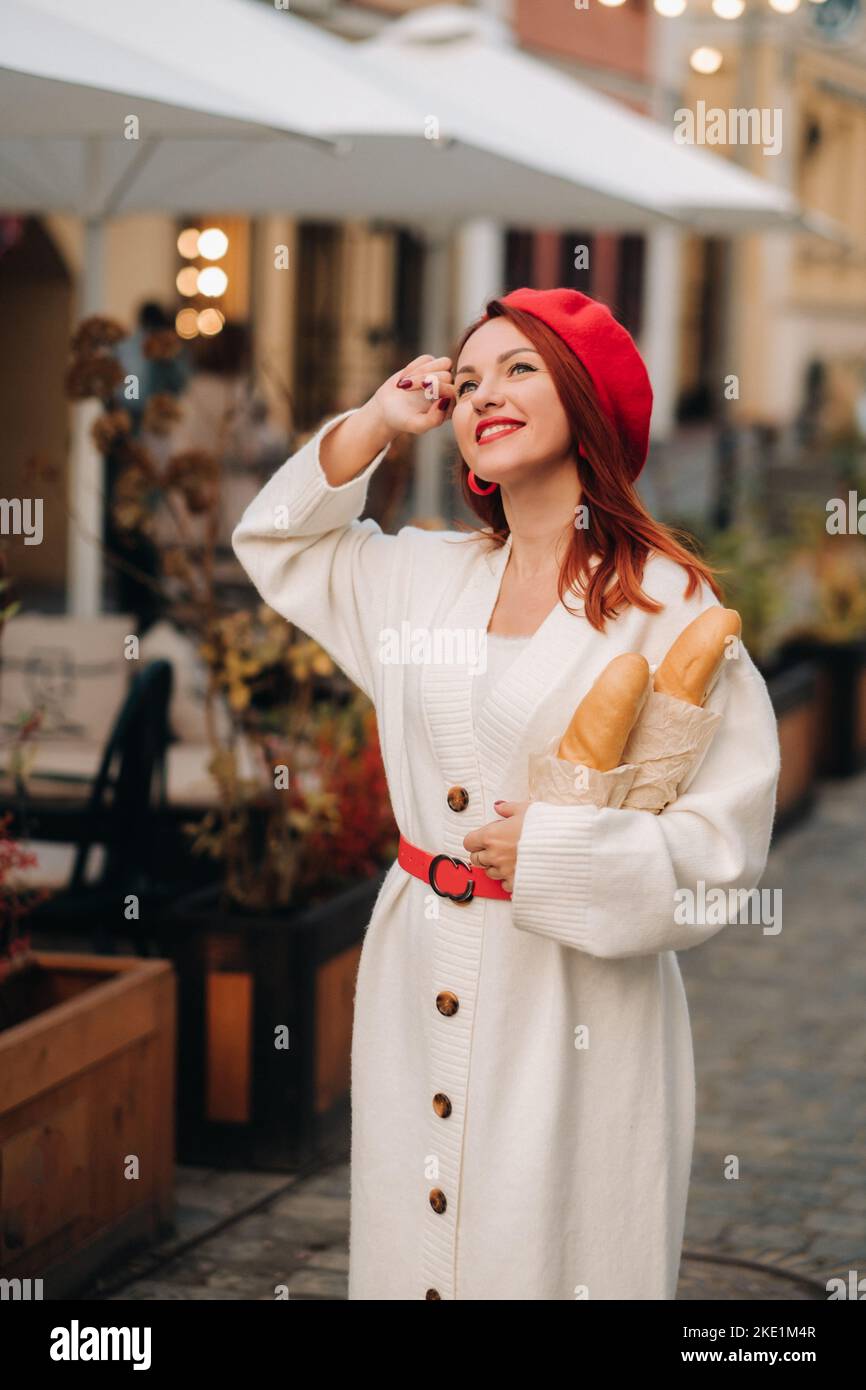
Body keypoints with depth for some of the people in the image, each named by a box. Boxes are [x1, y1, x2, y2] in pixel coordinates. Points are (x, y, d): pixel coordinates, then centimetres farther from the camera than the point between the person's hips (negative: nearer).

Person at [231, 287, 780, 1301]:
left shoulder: (667, 604, -10)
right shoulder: (425, 575, 9)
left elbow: (724, 845, -12)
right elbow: (275, 540, 26)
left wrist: (550, 853, -18)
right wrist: (376, 423, 13)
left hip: (575, 997, -5)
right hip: (417, 981, 6)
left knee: (545, 1258, 0)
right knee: (414, 1251, 12)